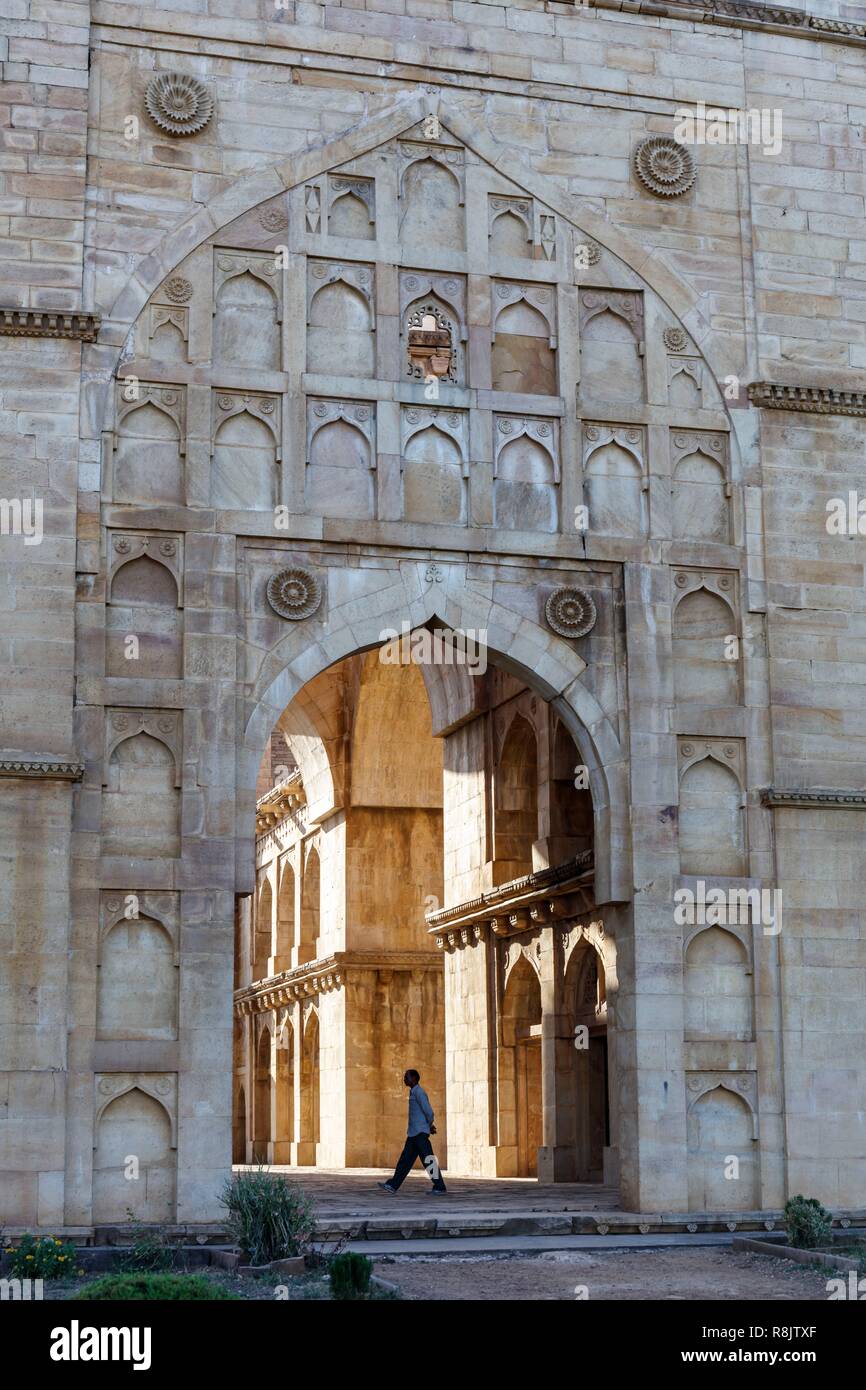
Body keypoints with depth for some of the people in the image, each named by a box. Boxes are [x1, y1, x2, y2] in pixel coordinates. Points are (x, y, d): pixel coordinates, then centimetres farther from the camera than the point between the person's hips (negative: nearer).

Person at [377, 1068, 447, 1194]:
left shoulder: (418, 1091, -13)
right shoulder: (414, 1092, 19)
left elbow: (428, 1111, -20)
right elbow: (428, 1111, 25)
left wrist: (430, 1125, -3)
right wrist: (430, 1126, 12)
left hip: (420, 1133, -10)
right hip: (414, 1133, 10)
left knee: (428, 1160, -7)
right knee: (405, 1159, 10)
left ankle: (440, 1188, -3)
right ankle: (393, 1185, 12)